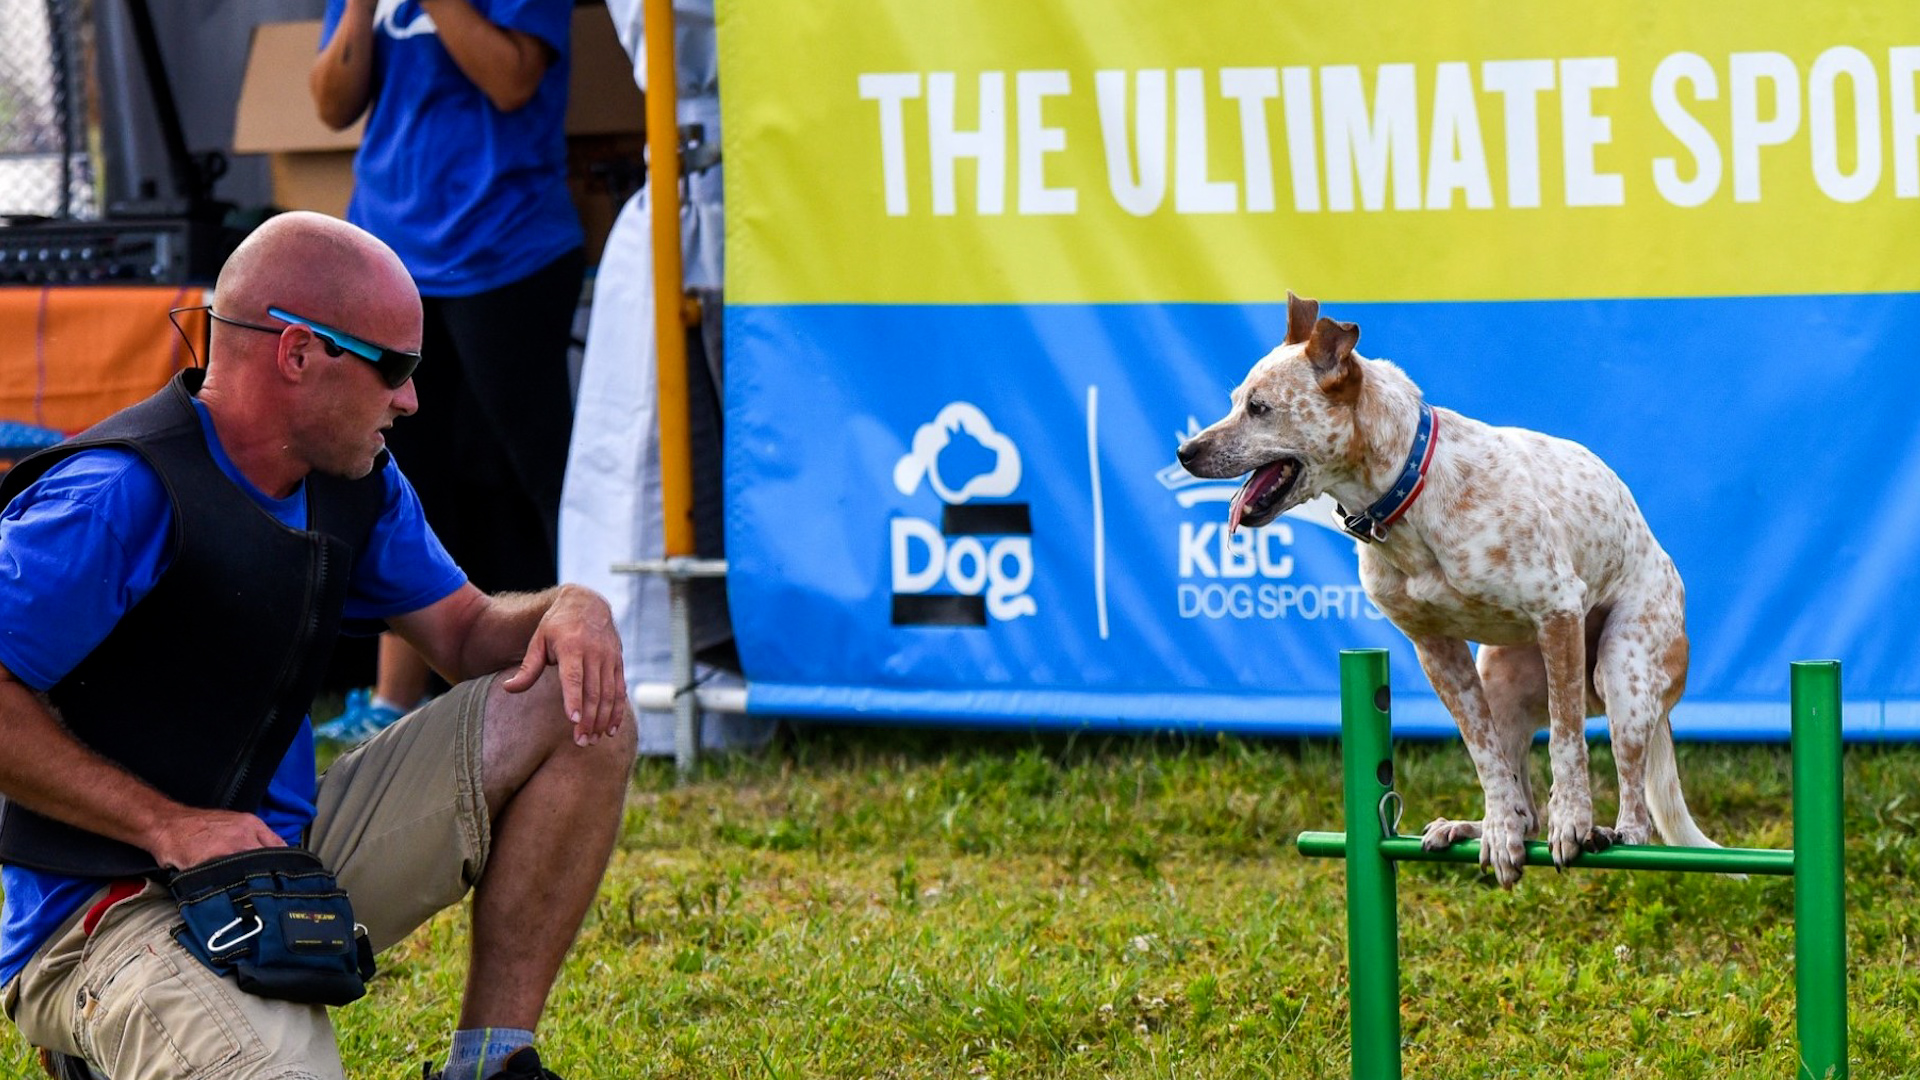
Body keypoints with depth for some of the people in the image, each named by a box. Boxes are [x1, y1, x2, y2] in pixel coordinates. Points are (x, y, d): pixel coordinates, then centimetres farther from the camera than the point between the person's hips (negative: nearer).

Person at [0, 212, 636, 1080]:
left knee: (575, 713, 2)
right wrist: (167, 825, -25)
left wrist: (570, 612, -5)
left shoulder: (355, 483, 8)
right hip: (115, 908, -9)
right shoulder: (123, 497, -20)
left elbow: (467, 635, 19)